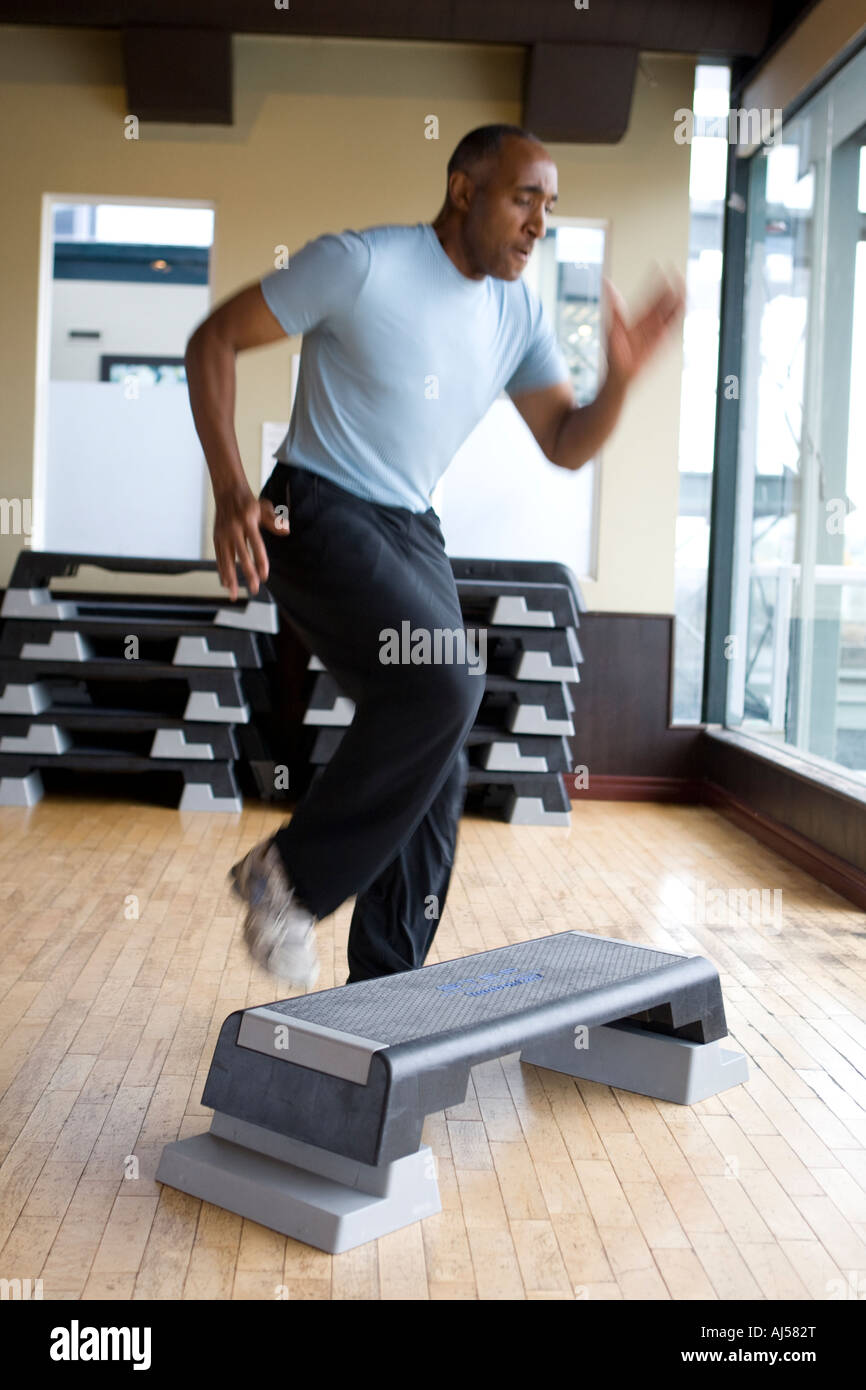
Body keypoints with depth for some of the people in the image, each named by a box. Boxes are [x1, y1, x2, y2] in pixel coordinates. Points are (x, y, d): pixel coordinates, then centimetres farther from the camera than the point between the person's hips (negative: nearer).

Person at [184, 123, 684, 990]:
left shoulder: (519, 314, 8)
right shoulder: (361, 263, -12)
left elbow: (567, 445, 8)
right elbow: (214, 341, -9)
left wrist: (621, 375, -13)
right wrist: (230, 492, -20)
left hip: (411, 531, 7)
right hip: (316, 516, -7)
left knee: (437, 775, 4)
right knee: (442, 683, -29)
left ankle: (386, 991, 18)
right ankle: (290, 875, -9)